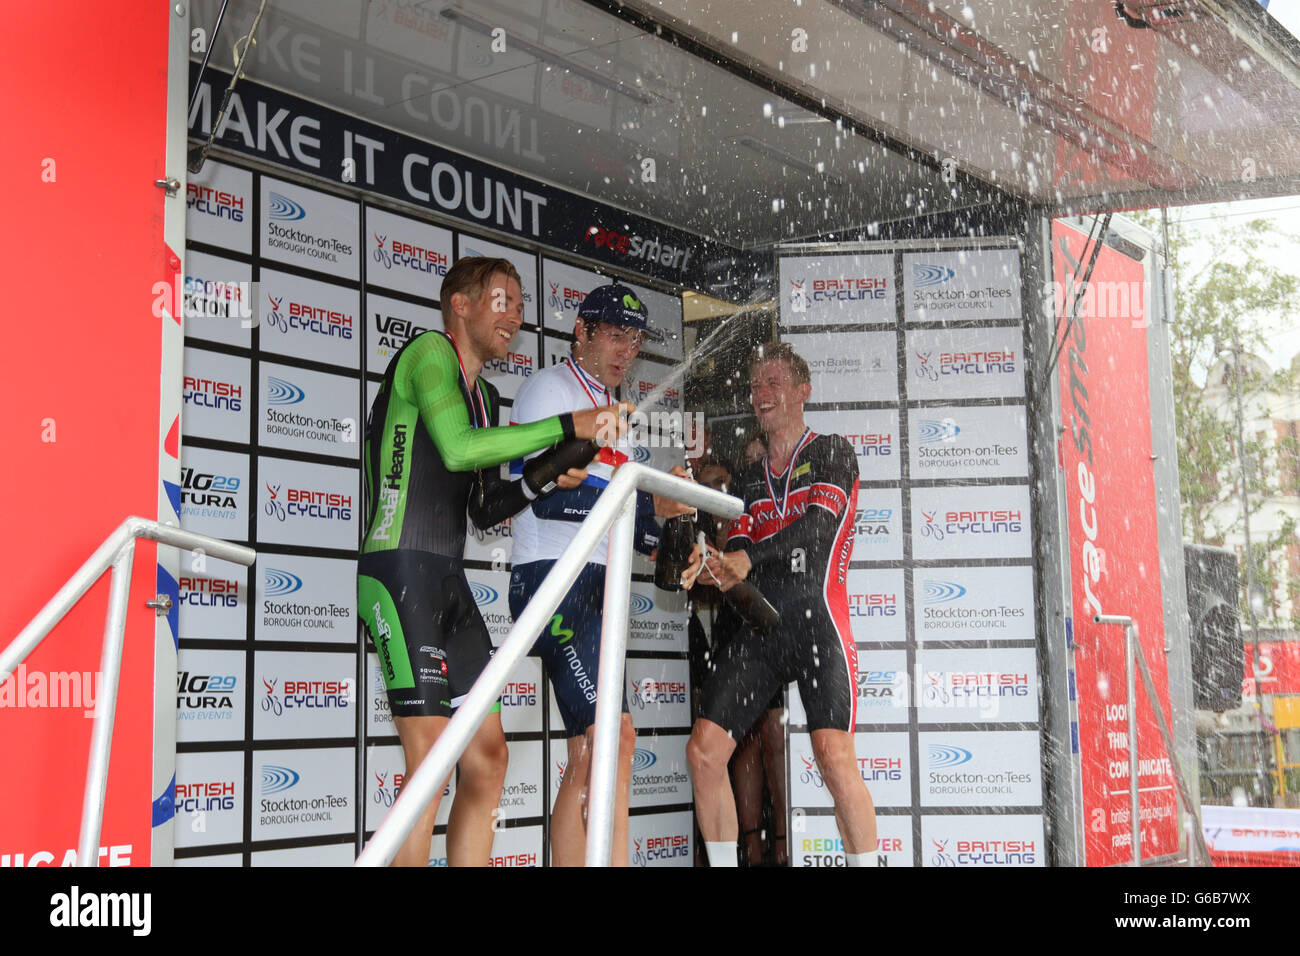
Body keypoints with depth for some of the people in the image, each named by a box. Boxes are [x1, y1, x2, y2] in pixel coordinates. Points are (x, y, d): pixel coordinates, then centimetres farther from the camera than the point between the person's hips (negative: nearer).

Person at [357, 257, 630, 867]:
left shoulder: (484, 395, 24)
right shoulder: (429, 352, -2)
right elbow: (458, 449, -19)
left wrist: (542, 480, 5)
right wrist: (568, 426, -15)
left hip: (449, 582, 9)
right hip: (401, 570, -9)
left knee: (487, 758, 5)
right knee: (431, 762, -14)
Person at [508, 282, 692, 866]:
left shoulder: (608, 405, 26)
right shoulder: (550, 387, -1)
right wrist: (652, 504, -20)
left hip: (596, 584, 9)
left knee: (587, 758, 5)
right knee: (615, 738, -19)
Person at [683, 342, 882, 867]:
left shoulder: (832, 453, 8)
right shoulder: (751, 479, 24)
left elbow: (818, 523, -9)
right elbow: (738, 546, 12)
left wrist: (748, 557, -22)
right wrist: (712, 563, -12)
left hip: (816, 617, -5)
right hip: (757, 624, 6)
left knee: (834, 757, -20)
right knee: (703, 750, -5)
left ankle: (866, 862, -8)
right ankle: (723, 864, 6)